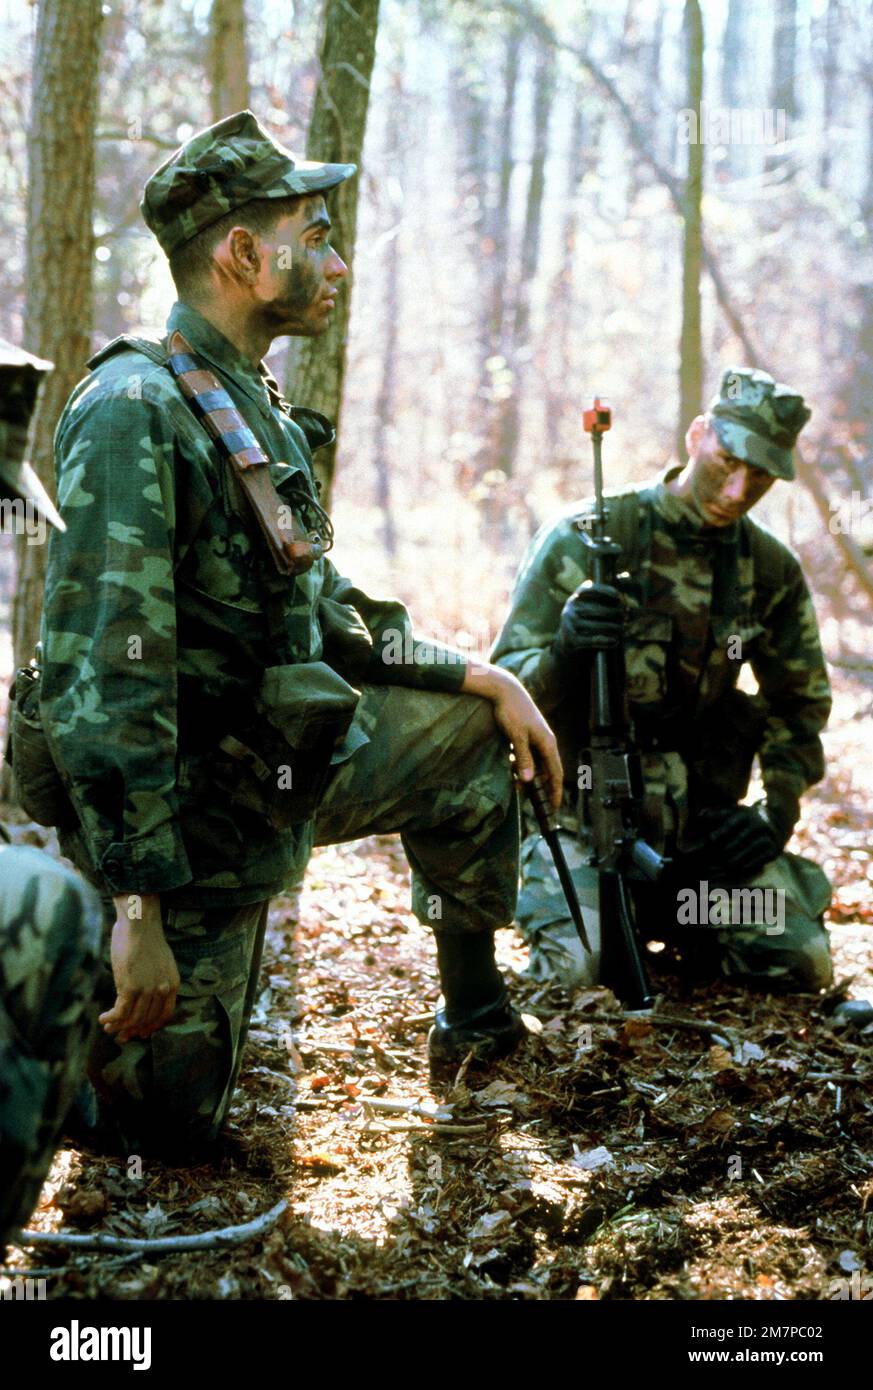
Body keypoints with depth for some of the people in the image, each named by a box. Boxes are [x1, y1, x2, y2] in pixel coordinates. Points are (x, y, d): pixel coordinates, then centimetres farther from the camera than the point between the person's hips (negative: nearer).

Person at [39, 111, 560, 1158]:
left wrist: (483, 678, 10)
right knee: (166, 1116, -3)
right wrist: (138, 908, -29)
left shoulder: (260, 414, 8)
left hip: (279, 776, 9)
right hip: (194, 817, -9)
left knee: (467, 726, 16)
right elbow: (100, 678, -28)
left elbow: (327, 619, 18)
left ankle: (473, 1017, 26)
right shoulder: (136, 411, -22)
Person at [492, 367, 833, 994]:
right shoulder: (586, 537, -9)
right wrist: (565, 649, -33)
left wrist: (777, 812, 3)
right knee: (579, 968, -26)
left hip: (700, 822, 4)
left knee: (802, 962, -11)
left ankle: (666, 916, 17)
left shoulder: (772, 572, 5)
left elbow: (799, 703, 18)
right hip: (583, 813, -4)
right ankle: (558, 903, 10)